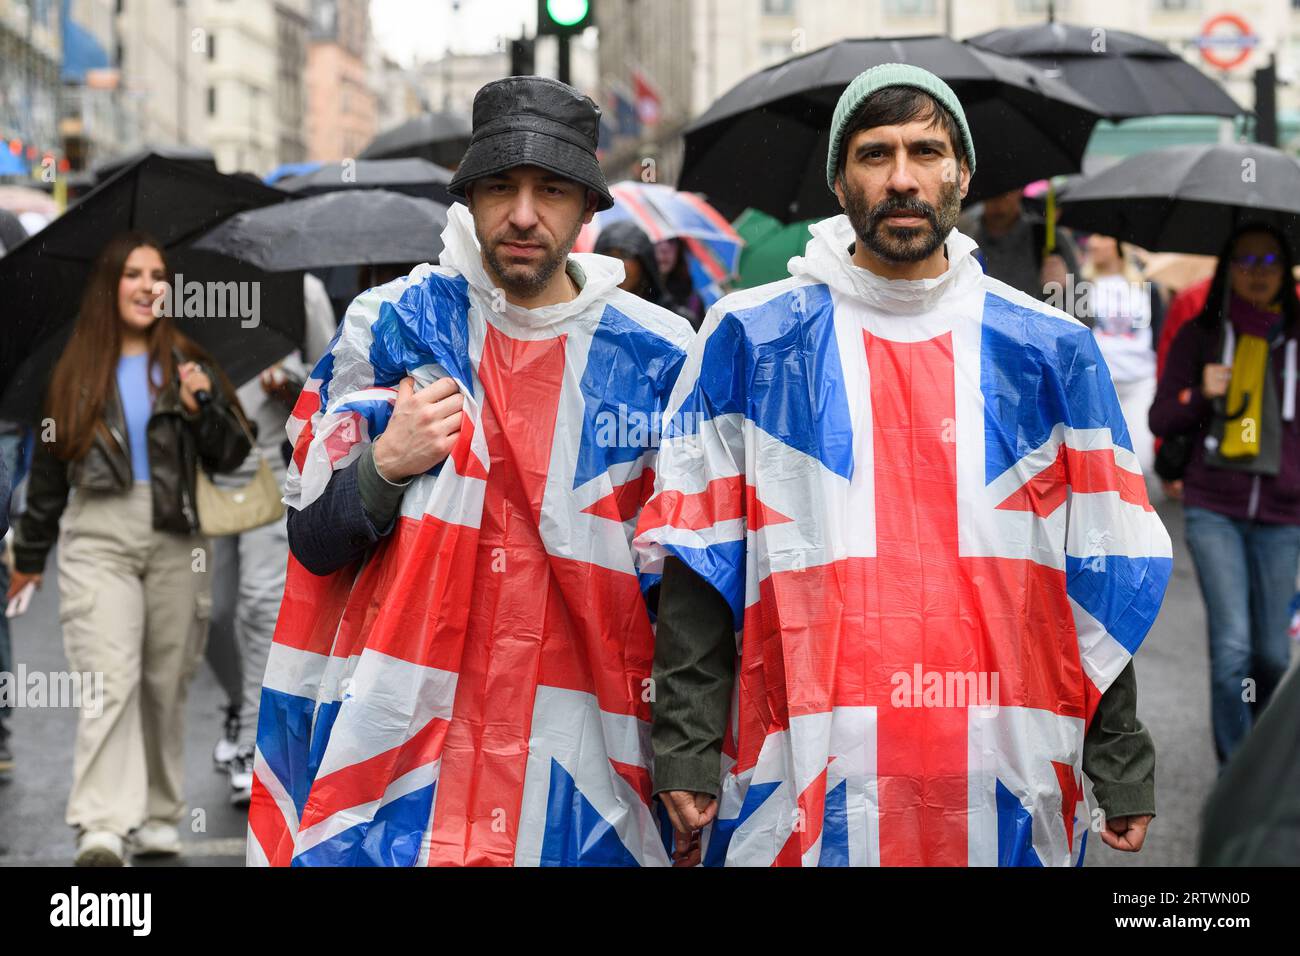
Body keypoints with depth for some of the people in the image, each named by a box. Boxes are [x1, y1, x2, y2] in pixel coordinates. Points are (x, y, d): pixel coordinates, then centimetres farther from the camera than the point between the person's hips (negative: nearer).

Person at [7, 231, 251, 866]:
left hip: (176, 541, 1)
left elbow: (231, 458, 5)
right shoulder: (75, 375, 9)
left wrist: (202, 408, -14)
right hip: (97, 539, -1)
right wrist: (30, 554, 20)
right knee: (111, 681, -14)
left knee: (166, 684, 6)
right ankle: (101, 829, -20)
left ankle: (159, 819, 18)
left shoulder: (188, 366, 9)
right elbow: (49, 467, 16)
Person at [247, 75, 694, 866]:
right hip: (394, 750, 0)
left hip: (580, 770, 0)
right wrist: (386, 467, -12)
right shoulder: (390, 326, 2)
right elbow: (313, 542, 7)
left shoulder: (657, 356, 2)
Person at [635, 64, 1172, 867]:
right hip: (806, 787, -1)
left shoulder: (1050, 352, 6)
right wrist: (688, 755, -4)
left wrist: (1123, 770, 6)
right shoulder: (750, 341, 2)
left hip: (1007, 791, 2)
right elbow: (699, 571, 2)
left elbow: (1101, 578, 8)